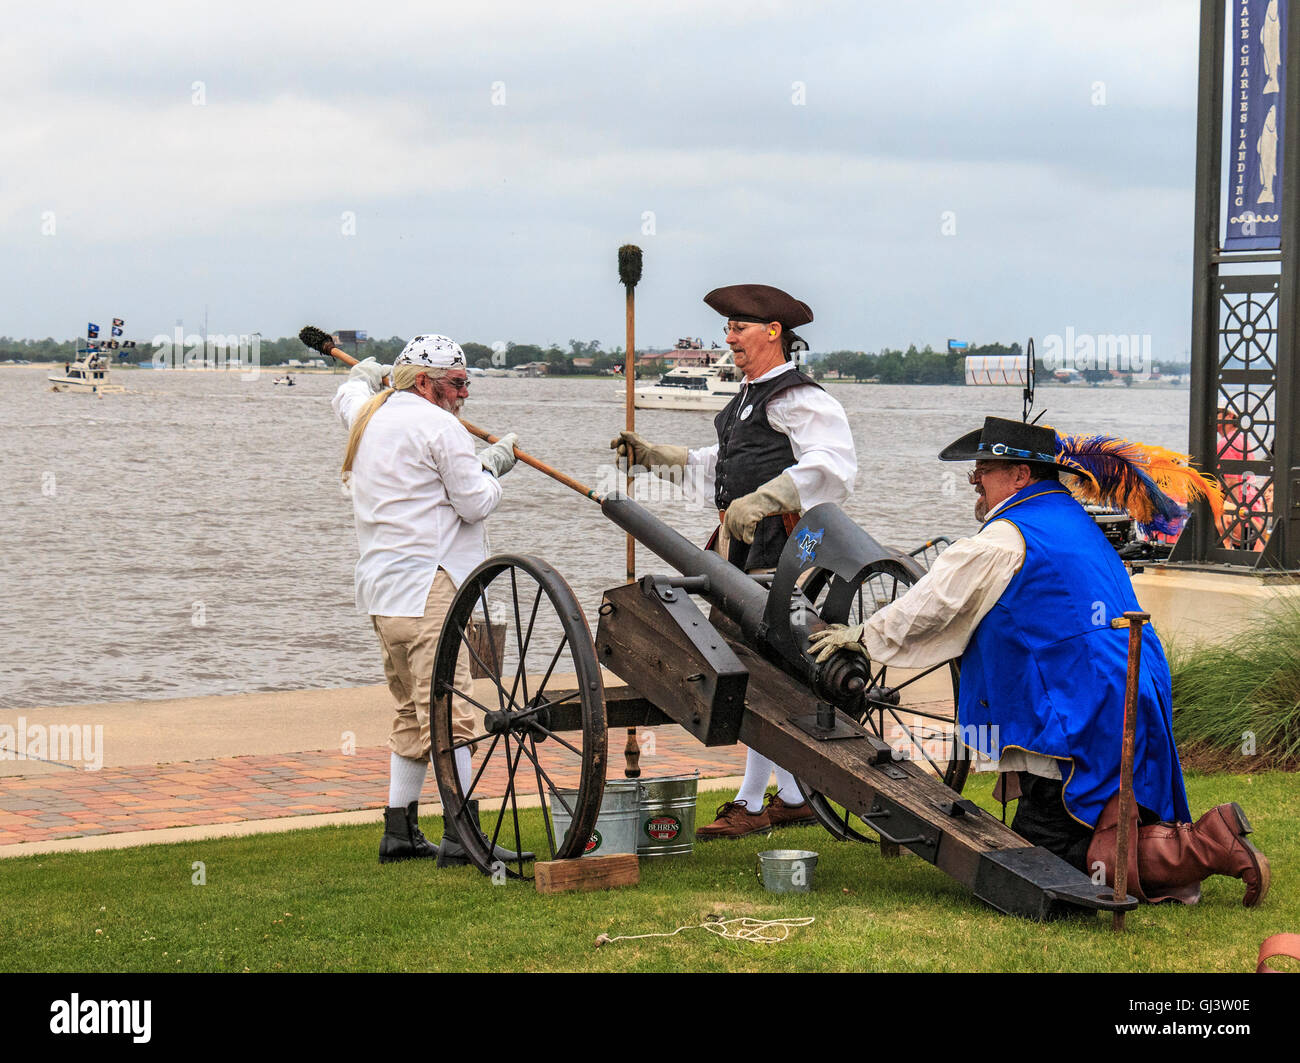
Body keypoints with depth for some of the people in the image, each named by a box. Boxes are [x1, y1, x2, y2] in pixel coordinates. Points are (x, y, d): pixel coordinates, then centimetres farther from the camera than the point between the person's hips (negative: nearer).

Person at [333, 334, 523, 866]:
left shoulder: (369, 416, 16)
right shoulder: (438, 426, -10)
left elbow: (349, 396, 41)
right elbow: (476, 503, -10)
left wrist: (366, 374, 61)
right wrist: (492, 465, 8)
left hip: (381, 590, 9)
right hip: (426, 586, -9)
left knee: (412, 712, 17)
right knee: (448, 712, -12)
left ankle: (399, 831, 17)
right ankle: (460, 836, -16)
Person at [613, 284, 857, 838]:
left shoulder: (799, 397, -11)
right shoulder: (748, 398, 21)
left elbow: (831, 465, -24)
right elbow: (718, 464, 34)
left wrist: (759, 501, -30)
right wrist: (652, 455, 31)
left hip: (778, 546, -10)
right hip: (742, 546, 10)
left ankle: (750, 804, -5)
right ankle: (796, 796, 18)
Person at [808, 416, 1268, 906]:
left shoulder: (1004, 541, -12)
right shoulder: (1070, 519, 18)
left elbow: (930, 607, -5)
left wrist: (862, 636, 11)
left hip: (1082, 730, -9)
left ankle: (1203, 849, -14)